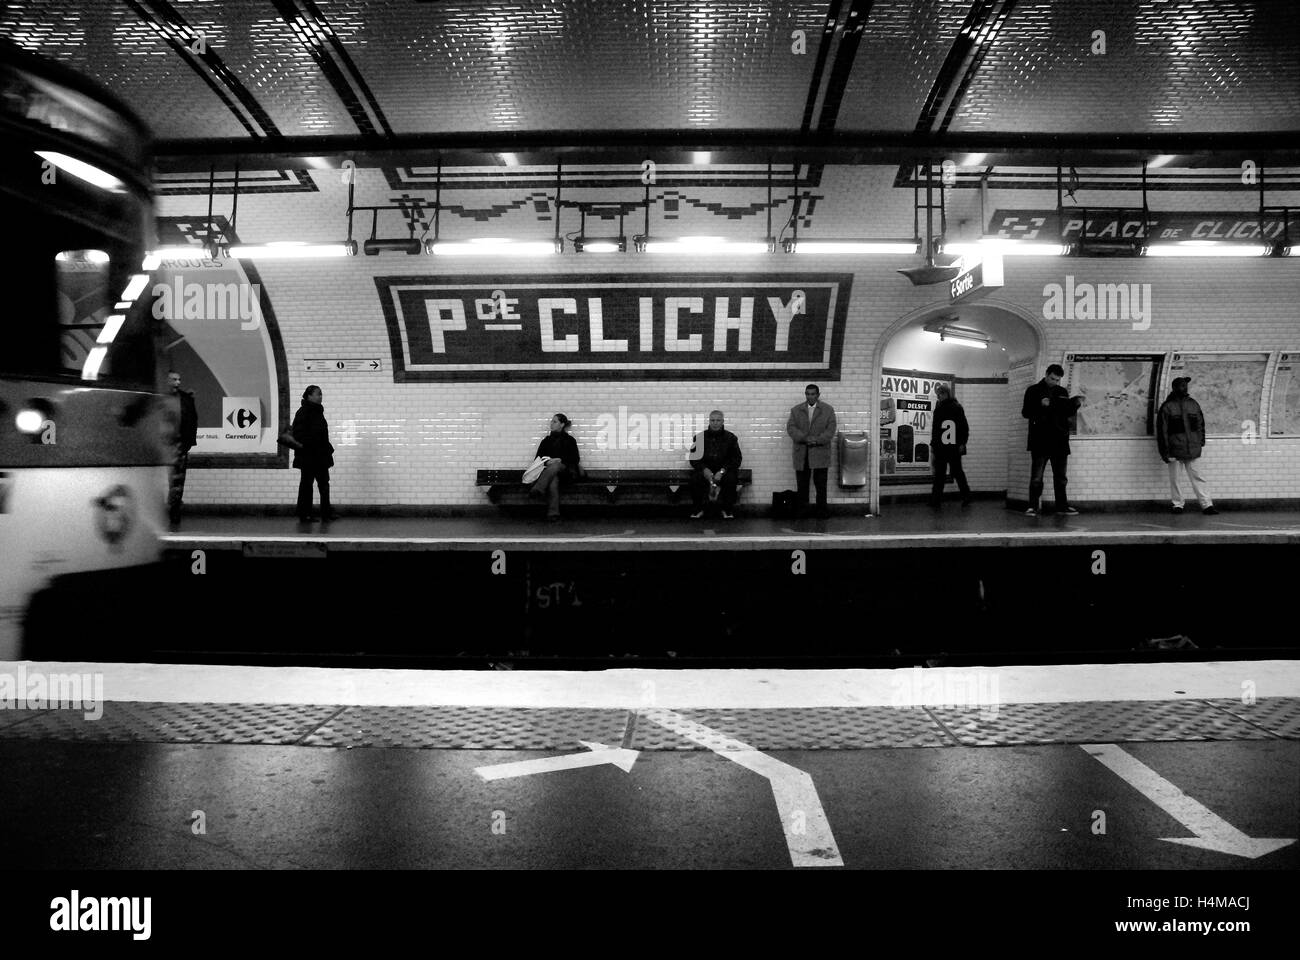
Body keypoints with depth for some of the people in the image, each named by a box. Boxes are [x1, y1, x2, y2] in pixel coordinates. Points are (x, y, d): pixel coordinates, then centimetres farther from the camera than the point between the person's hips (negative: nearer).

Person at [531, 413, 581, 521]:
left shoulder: (569, 439, 12)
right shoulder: (546, 440, 22)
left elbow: (575, 459, 2)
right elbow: (538, 457, 17)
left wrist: (559, 460, -12)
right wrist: (546, 461, -6)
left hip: (566, 470, -1)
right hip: (549, 470, 1)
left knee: (554, 466, -37)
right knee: (553, 480, -36)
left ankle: (538, 489, -56)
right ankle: (553, 513, -51)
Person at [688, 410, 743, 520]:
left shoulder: (730, 437, 1)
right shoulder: (700, 437, 3)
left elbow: (736, 459, -1)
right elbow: (694, 459, 3)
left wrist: (722, 471, -16)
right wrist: (704, 469, -16)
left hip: (724, 470, -1)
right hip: (705, 469, 1)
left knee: (730, 478, -32)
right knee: (695, 478, -29)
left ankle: (727, 510, -13)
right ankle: (698, 509, -12)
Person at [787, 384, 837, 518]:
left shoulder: (828, 410, 7)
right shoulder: (796, 410, 12)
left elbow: (830, 430, -1)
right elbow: (791, 428, 0)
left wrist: (817, 441, -16)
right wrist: (805, 438, -15)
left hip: (820, 454, -1)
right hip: (801, 455, 1)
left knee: (821, 485, -1)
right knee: (802, 486, 2)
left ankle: (821, 512, 5)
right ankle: (802, 512, 6)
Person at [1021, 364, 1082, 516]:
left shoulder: (1062, 392, 13)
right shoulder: (1034, 390, 2)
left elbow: (1068, 412, 15)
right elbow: (1025, 412, -3)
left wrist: (1076, 404, -3)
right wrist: (1040, 404, -17)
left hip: (1059, 441, 4)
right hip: (1040, 441, -4)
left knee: (1060, 477, 10)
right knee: (1036, 477, -5)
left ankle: (1062, 506, 16)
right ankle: (1032, 507, -1)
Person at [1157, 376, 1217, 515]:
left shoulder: (1193, 404, 9)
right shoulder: (1167, 407, -4)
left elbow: (1200, 424, 17)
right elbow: (1162, 430, -6)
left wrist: (1201, 442, 12)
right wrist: (1165, 452, -10)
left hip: (1191, 450, 3)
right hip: (1174, 450, -3)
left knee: (1197, 477, 1)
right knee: (1174, 479, 5)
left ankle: (1207, 505, 0)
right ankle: (1178, 505, 17)